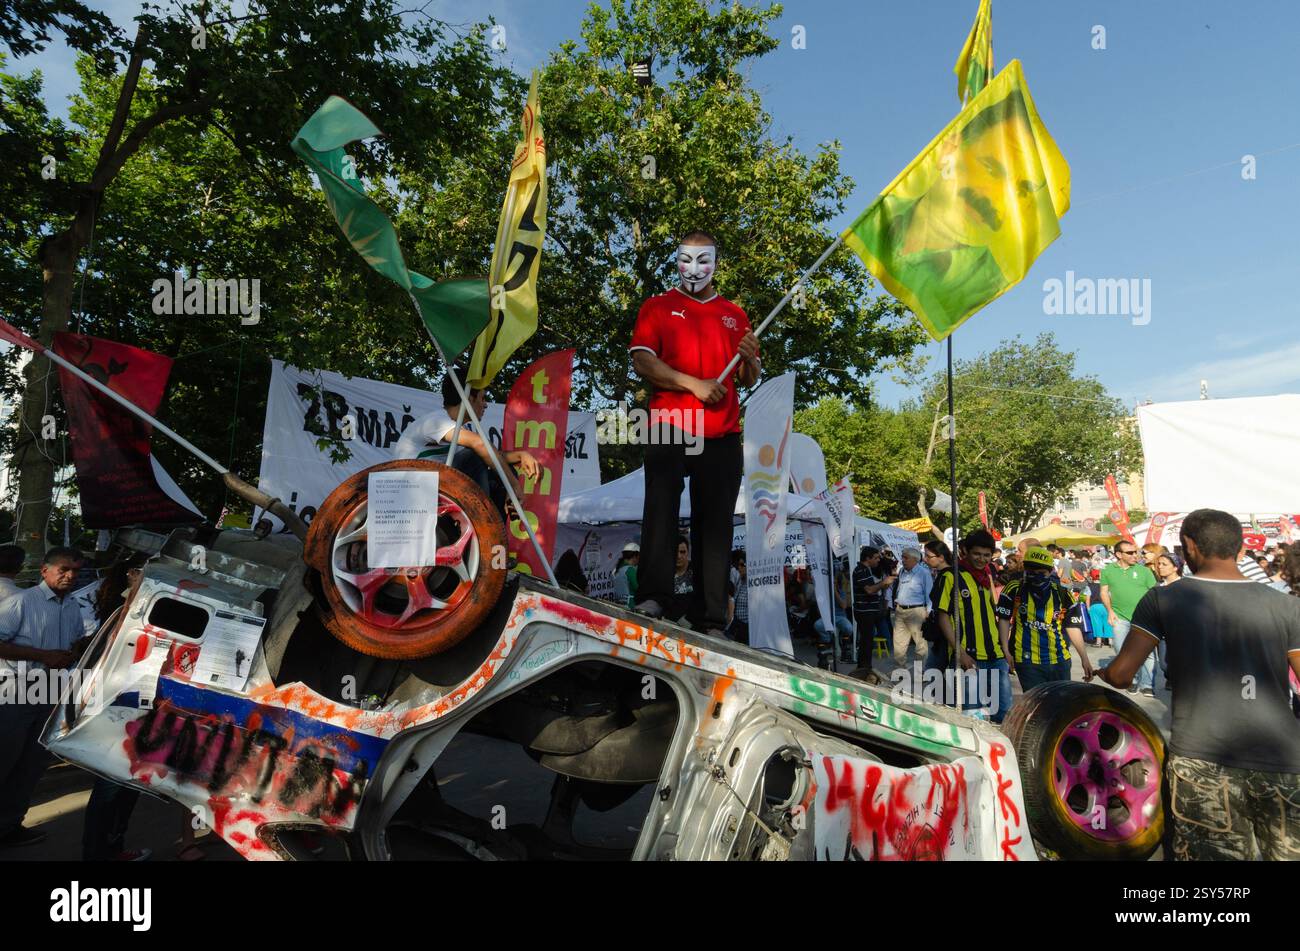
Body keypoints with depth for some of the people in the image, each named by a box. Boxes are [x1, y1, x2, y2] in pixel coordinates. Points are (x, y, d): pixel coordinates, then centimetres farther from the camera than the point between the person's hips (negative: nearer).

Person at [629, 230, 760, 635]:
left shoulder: (734, 314, 21)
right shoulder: (658, 307, 13)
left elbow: (749, 380, 19)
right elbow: (641, 361, -2)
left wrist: (749, 359, -4)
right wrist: (693, 383, -13)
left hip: (722, 436, 3)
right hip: (669, 429, -2)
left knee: (716, 525, 0)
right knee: (661, 510, -13)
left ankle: (713, 621, 3)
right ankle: (652, 600, -14)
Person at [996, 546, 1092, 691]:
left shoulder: (1063, 594, 1)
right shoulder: (1014, 590, -5)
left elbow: (1073, 627, 7)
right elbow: (1004, 620, 0)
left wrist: (1084, 658, 4)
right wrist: (1006, 651, -6)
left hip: (1060, 661, 3)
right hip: (1027, 661, -3)